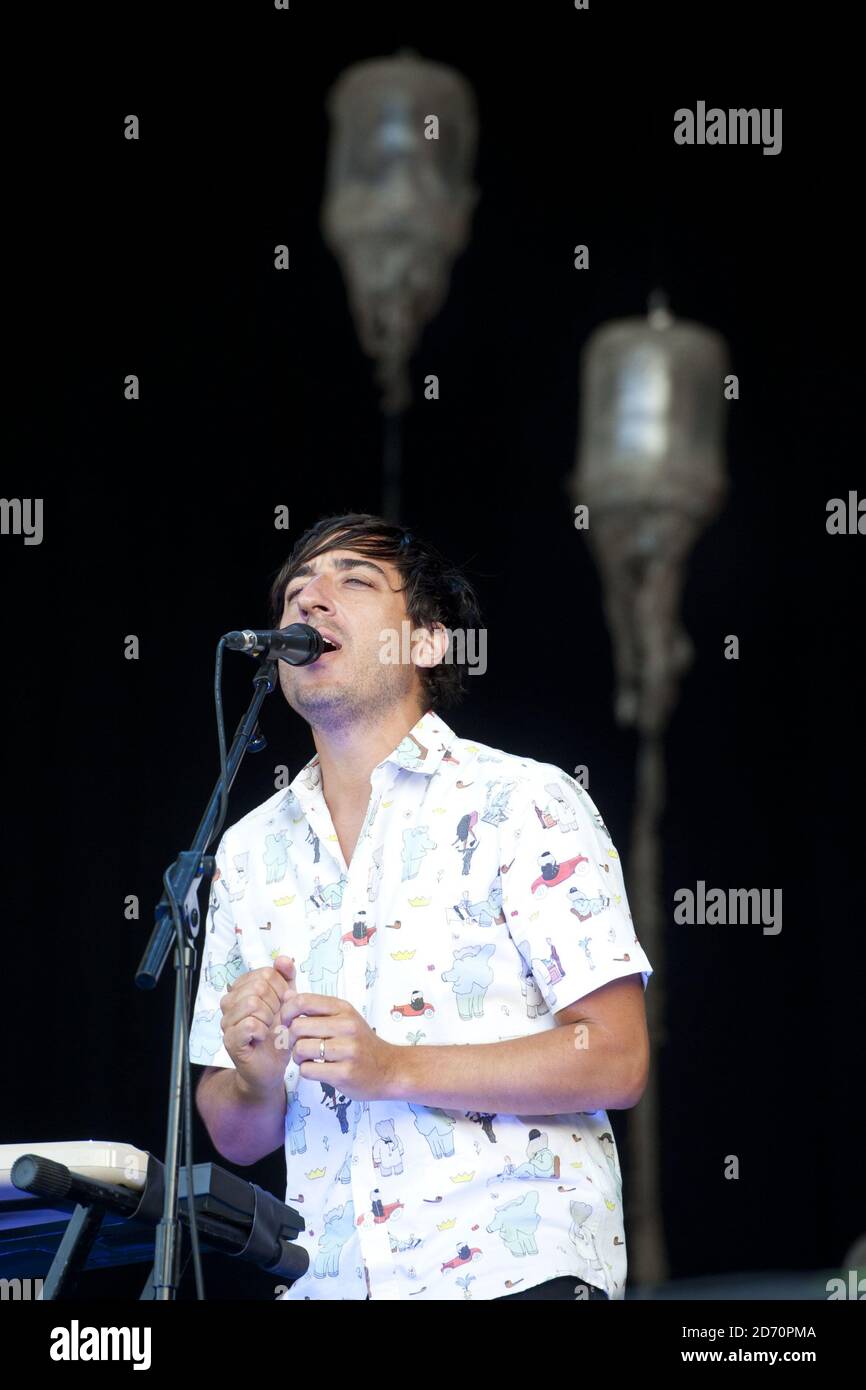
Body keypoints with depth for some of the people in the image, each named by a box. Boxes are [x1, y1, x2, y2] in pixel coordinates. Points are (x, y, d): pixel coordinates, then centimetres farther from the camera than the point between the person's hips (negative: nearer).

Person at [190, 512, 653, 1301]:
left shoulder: (526, 803, -2)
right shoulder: (249, 850, 11)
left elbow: (616, 1063, -9)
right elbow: (237, 1137, 14)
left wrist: (395, 1068, -17)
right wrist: (257, 1078, -9)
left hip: (517, 1267, -4)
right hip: (328, 1280, 4)